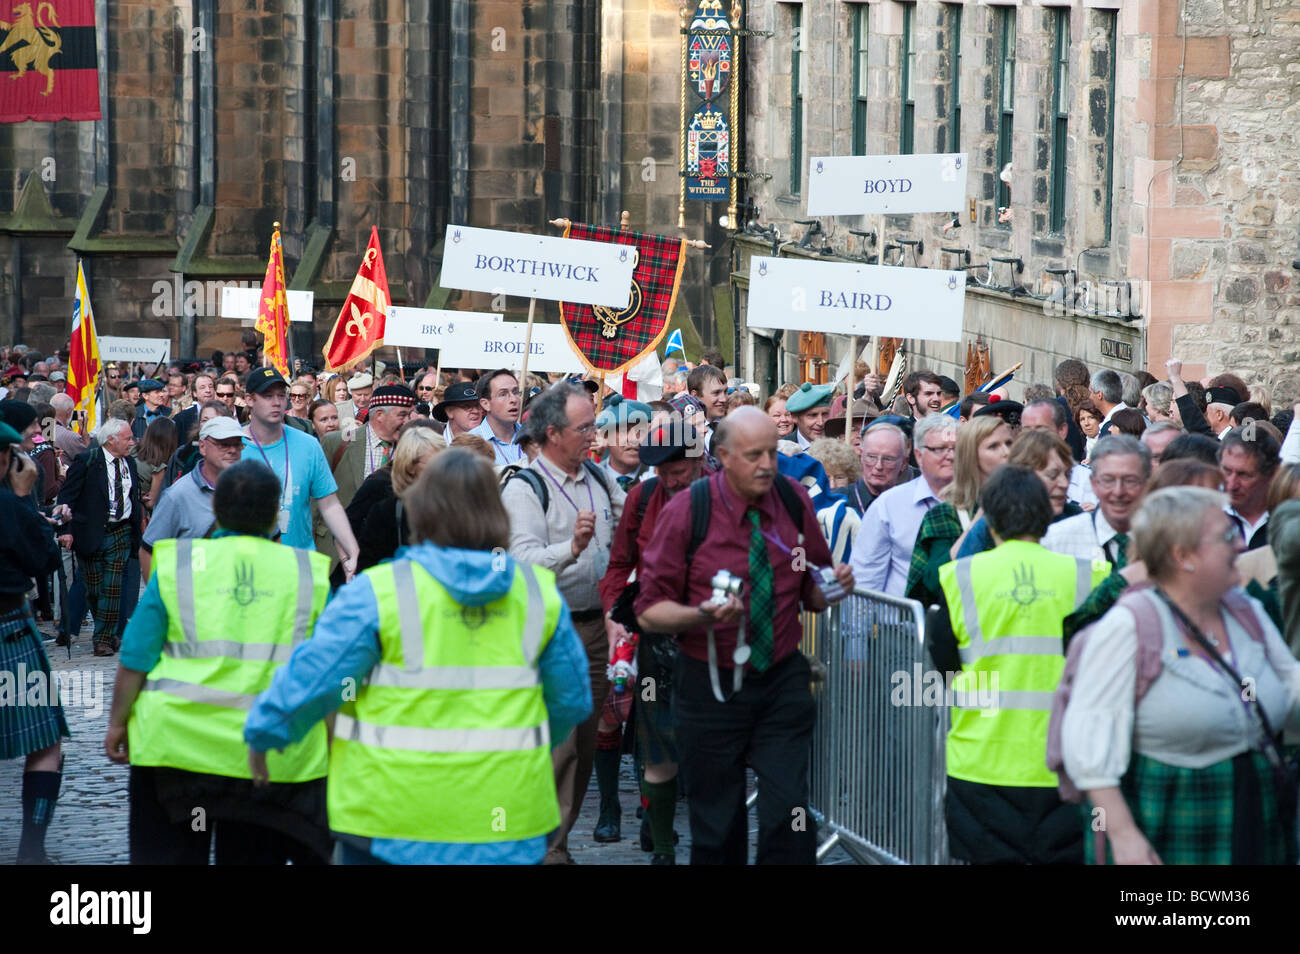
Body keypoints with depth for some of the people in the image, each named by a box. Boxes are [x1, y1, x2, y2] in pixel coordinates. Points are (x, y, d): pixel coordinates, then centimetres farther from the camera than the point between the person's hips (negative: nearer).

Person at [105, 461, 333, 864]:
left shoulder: (176, 565, -2)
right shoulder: (308, 575, 3)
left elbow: (135, 659, -3)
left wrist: (118, 721, 7)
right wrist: (331, 738, 15)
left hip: (177, 741, -1)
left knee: (168, 855, 9)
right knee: (250, 856, 9)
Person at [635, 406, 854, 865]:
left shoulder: (794, 501, 1)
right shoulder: (686, 512, -8)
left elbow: (811, 594, 13)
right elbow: (649, 611, -6)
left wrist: (833, 586, -10)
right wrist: (702, 616, -25)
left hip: (782, 681, 2)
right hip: (710, 686, -2)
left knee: (790, 818, -8)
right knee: (717, 830, 5)